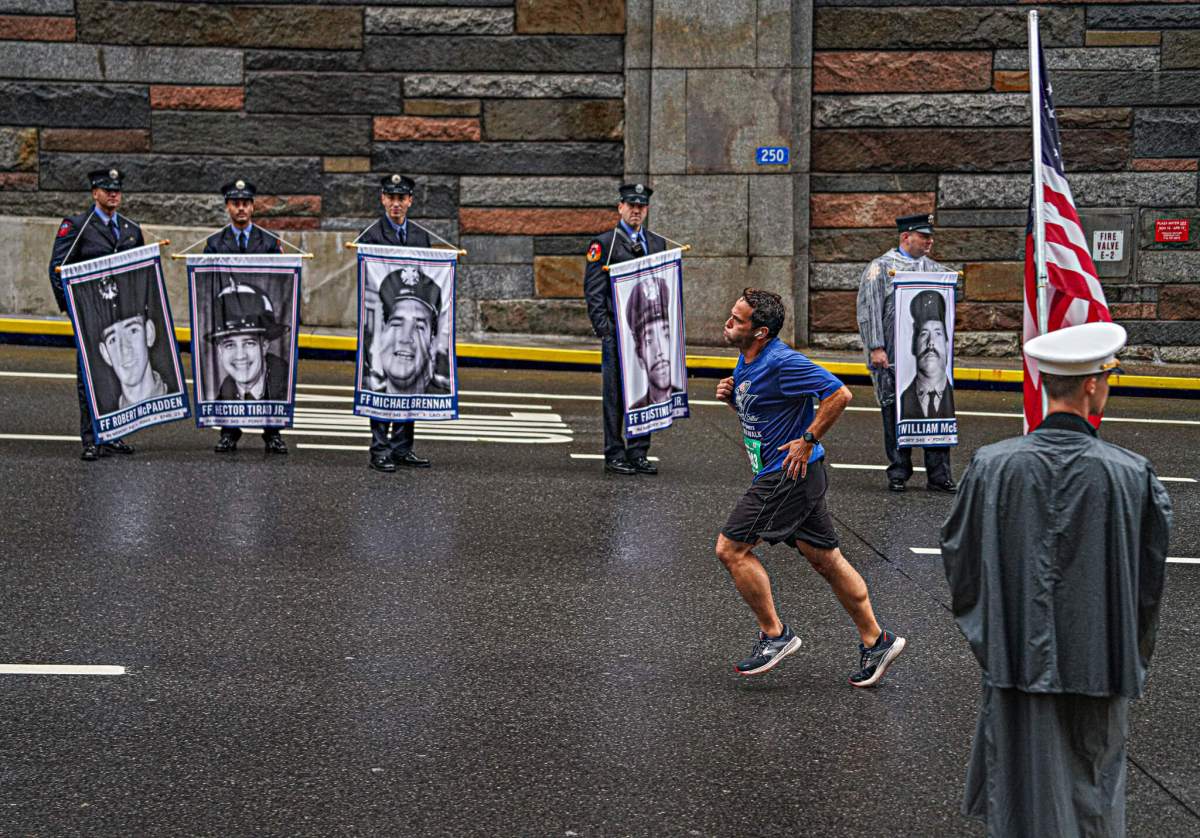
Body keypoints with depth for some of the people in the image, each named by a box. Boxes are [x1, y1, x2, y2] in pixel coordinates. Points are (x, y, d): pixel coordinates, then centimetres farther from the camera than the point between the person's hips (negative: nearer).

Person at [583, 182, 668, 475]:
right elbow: (593, 291, -3)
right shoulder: (603, 244, 1)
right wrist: (604, 329, -11)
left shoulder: (658, 243, 16)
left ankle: (638, 454, 12)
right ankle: (615, 455, 3)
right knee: (616, 394, -2)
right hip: (617, 332, -5)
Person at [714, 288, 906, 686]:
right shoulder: (746, 361, 10)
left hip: (790, 472, -10)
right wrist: (731, 396, 4)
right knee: (825, 559, 13)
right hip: (785, 475, 10)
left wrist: (808, 440, -19)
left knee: (731, 548, -6)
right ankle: (876, 641, 19)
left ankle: (774, 634, 5)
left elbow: (839, 394, -23)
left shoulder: (782, 362, -20)